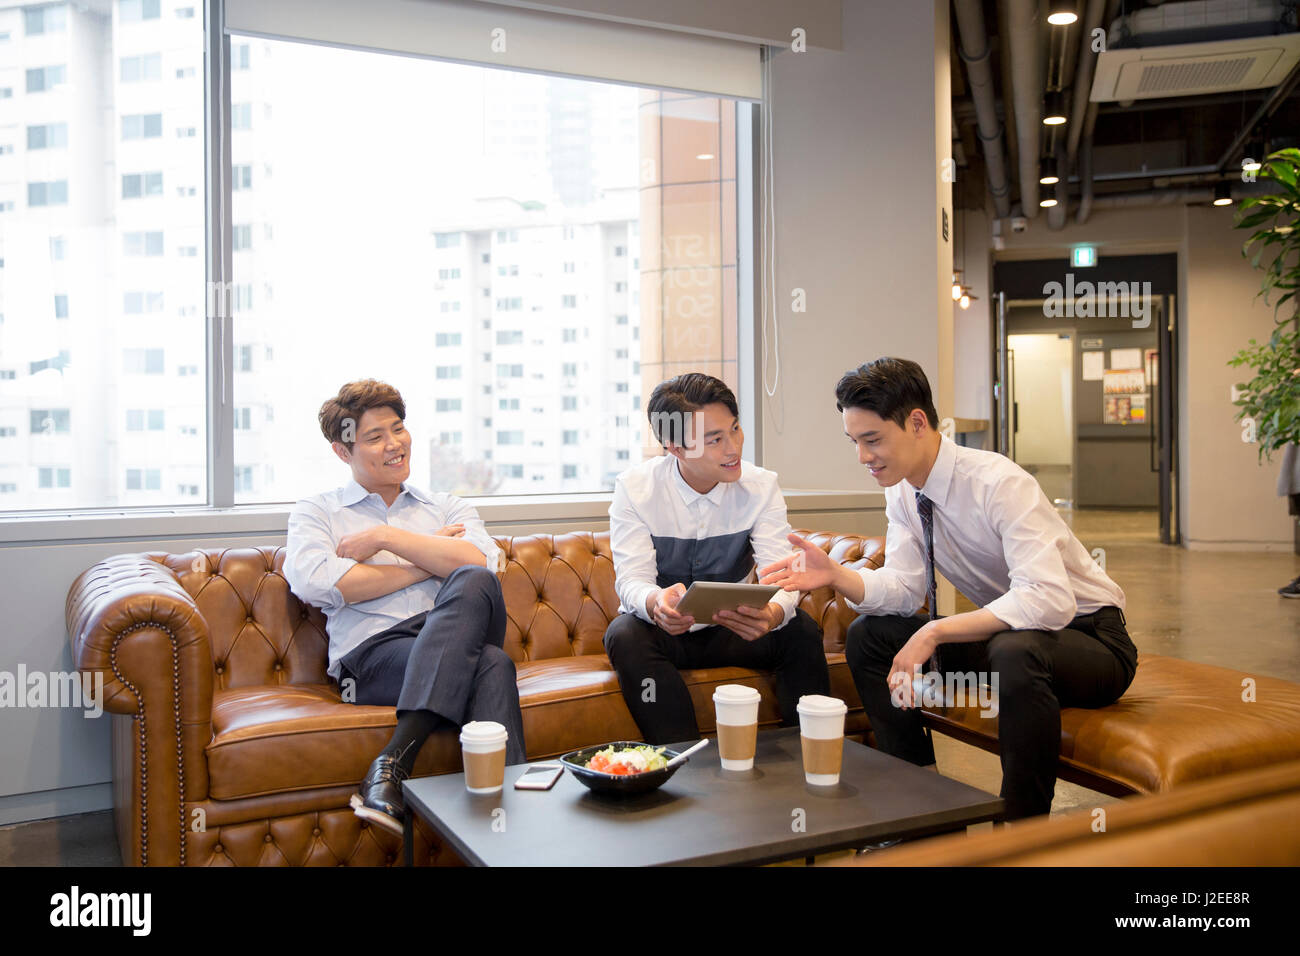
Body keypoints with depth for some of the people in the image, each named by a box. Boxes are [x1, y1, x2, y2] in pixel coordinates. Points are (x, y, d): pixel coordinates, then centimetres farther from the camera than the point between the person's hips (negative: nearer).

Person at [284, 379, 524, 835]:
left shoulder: (446, 506, 26)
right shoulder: (316, 512, 19)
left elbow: (482, 564, 3)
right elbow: (316, 583, -5)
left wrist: (386, 537, -2)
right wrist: (432, 563, 1)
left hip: (460, 634, 3)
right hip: (374, 650, -3)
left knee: (472, 583, -35)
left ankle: (392, 762, -40)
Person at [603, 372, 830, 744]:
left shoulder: (760, 486, -9)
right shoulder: (635, 487, -14)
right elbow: (631, 580, -21)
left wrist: (773, 613, -45)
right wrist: (656, 602, -47)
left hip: (732, 628, 2)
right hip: (662, 629, -1)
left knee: (801, 631, -24)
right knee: (624, 635, -33)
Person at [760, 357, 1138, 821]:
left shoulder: (999, 483, -27)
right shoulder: (903, 492, -4)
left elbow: (1049, 600, -37)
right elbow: (904, 588, -7)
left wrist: (934, 632, -37)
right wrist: (834, 574, -24)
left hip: (1085, 633, -7)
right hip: (1002, 634, 7)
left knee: (1015, 653, -39)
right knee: (868, 635, -5)